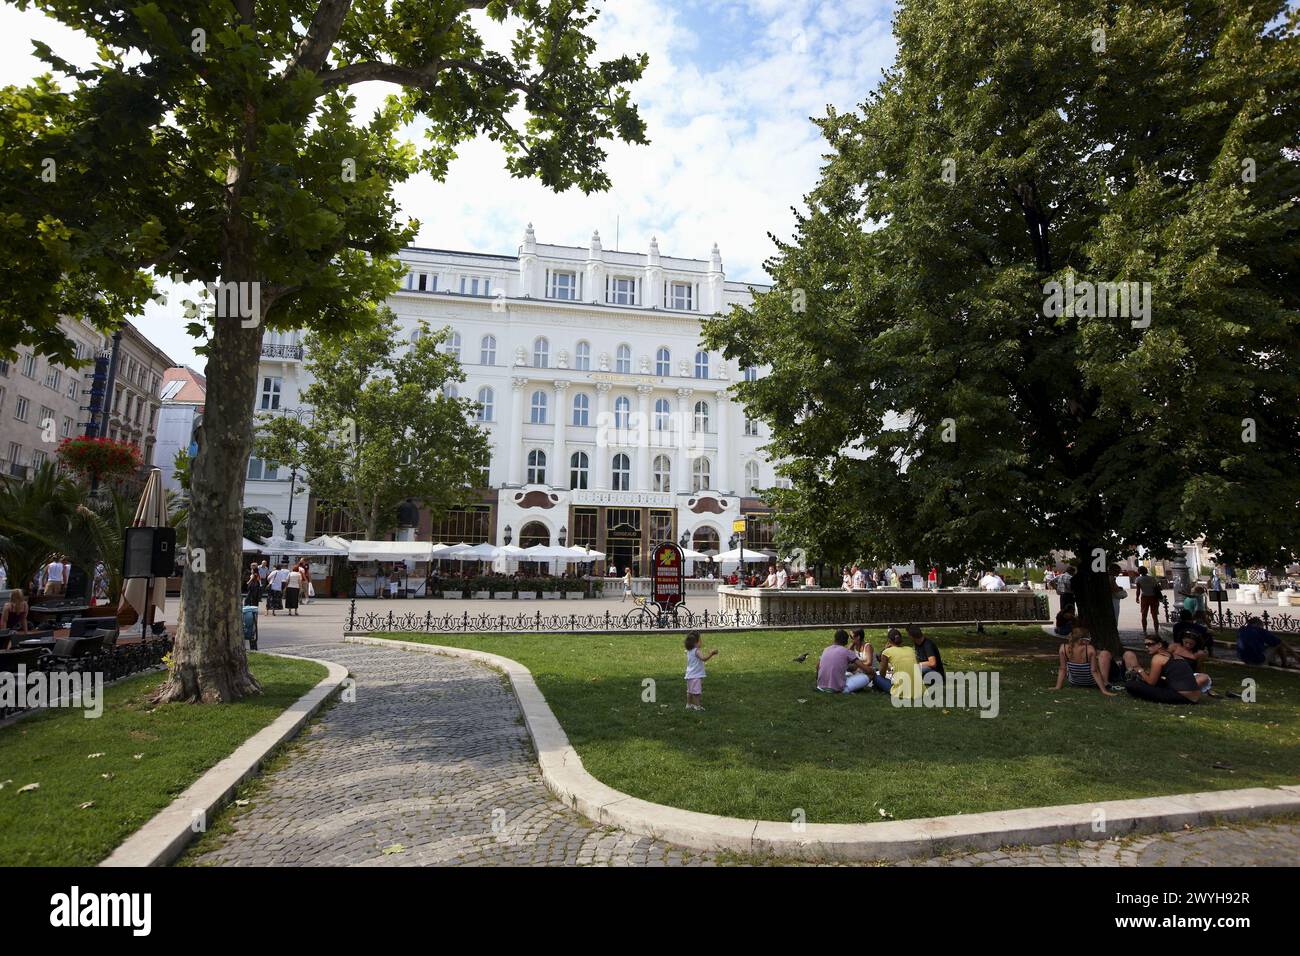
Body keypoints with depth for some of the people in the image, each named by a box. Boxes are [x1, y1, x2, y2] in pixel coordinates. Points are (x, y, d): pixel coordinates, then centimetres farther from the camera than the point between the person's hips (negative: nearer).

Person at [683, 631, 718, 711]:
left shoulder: (688, 651, 9)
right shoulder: (696, 651, -19)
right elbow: (703, 658, -34)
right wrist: (711, 653, -33)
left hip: (689, 675, 9)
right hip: (696, 675, -9)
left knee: (690, 691, 17)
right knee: (696, 692, -3)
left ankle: (689, 704, 24)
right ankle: (697, 706, 0)